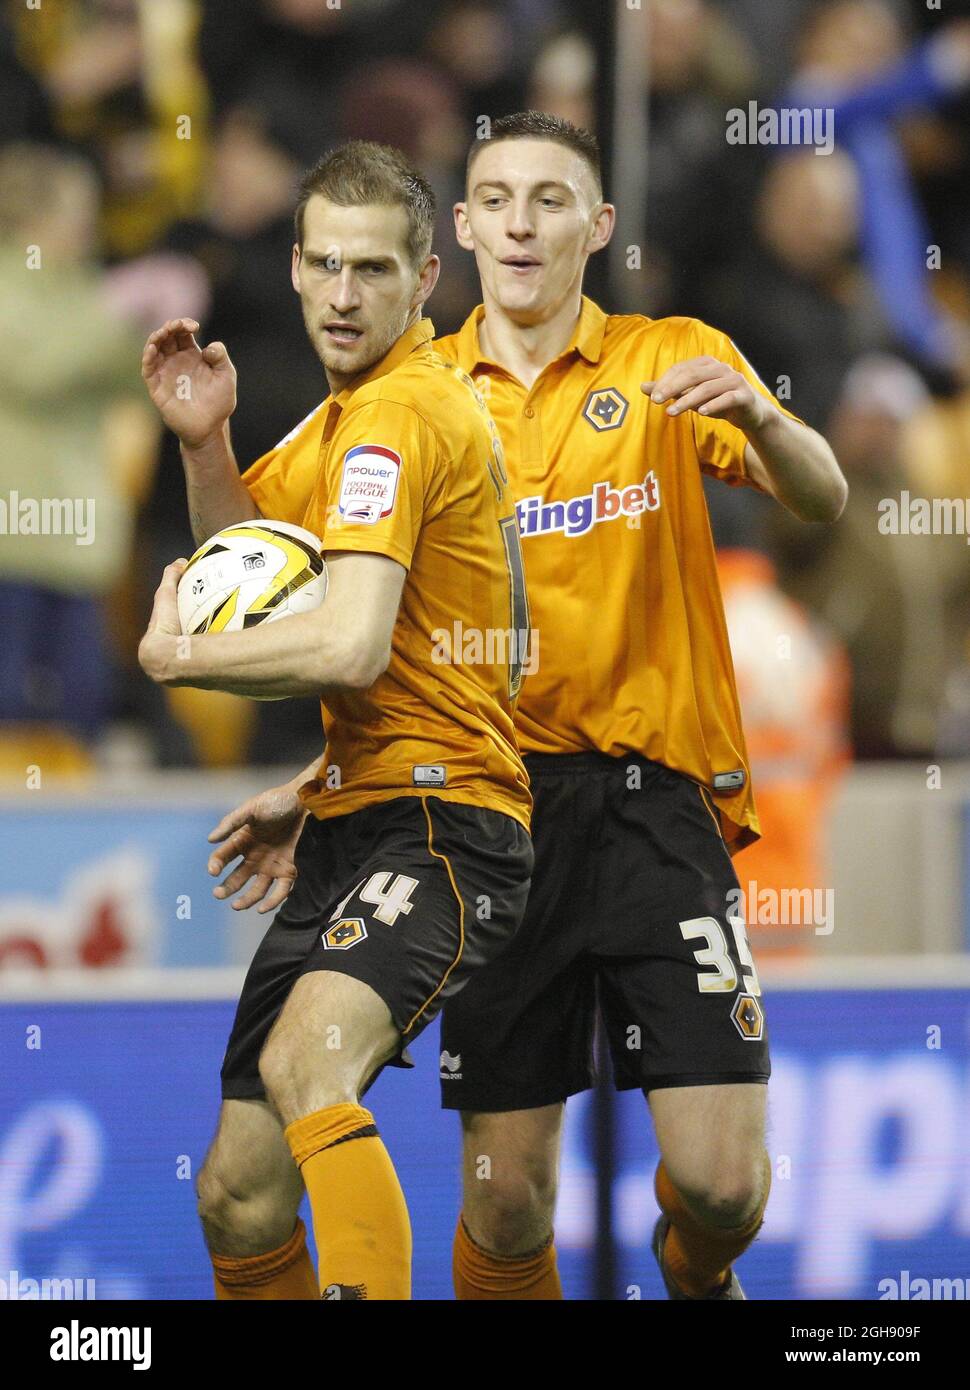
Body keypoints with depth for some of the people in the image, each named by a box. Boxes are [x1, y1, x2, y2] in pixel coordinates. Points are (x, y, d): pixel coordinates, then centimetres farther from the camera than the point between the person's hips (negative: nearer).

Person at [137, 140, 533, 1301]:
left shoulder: (399, 413, -13)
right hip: (352, 822, 9)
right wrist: (205, 440, 11)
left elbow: (351, 646, -25)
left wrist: (168, 652, -9)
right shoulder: (347, 412, 18)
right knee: (239, 1194, 7)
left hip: (436, 823, -9)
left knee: (306, 1064, -36)